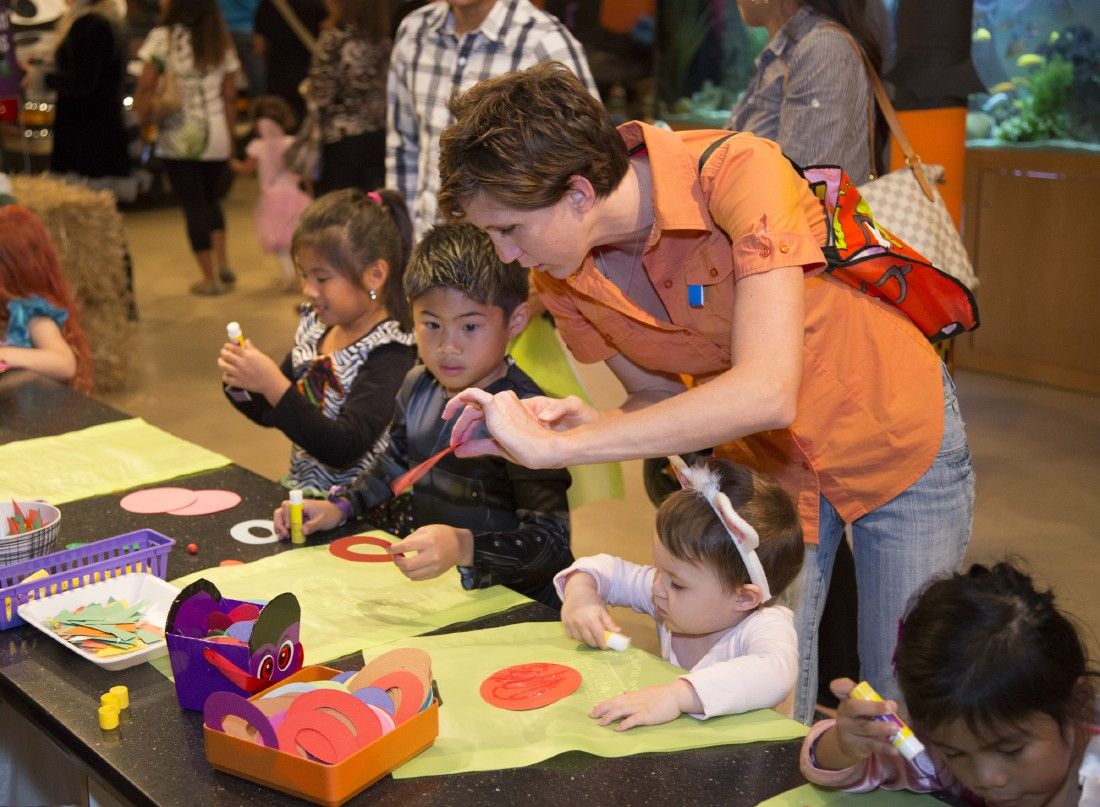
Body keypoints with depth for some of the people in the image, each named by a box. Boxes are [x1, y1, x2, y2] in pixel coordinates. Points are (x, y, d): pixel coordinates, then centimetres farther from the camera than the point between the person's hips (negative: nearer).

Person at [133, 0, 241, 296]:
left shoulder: (163, 38, -6)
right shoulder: (221, 41, 6)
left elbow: (146, 86, -11)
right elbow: (230, 96, 7)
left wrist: (140, 114, 2)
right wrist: (229, 138, 13)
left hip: (179, 138, -4)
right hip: (216, 136, 4)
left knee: (194, 205, 3)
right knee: (211, 199, 21)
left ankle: (210, 278, 6)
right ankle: (222, 264, 11)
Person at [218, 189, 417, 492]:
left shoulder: (389, 353, -17)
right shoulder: (315, 325, 5)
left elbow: (343, 450, -25)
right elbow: (270, 412, 17)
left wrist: (272, 384, -27)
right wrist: (241, 385, -5)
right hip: (298, 490, 7)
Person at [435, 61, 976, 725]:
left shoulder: (739, 173, -35)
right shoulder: (563, 279, -16)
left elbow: (767, 392, -44)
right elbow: (661, 396, -2)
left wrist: (557, 447, -43)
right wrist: (584, 422, -26)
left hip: (898, 440, -4)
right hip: (762, 463, 4)